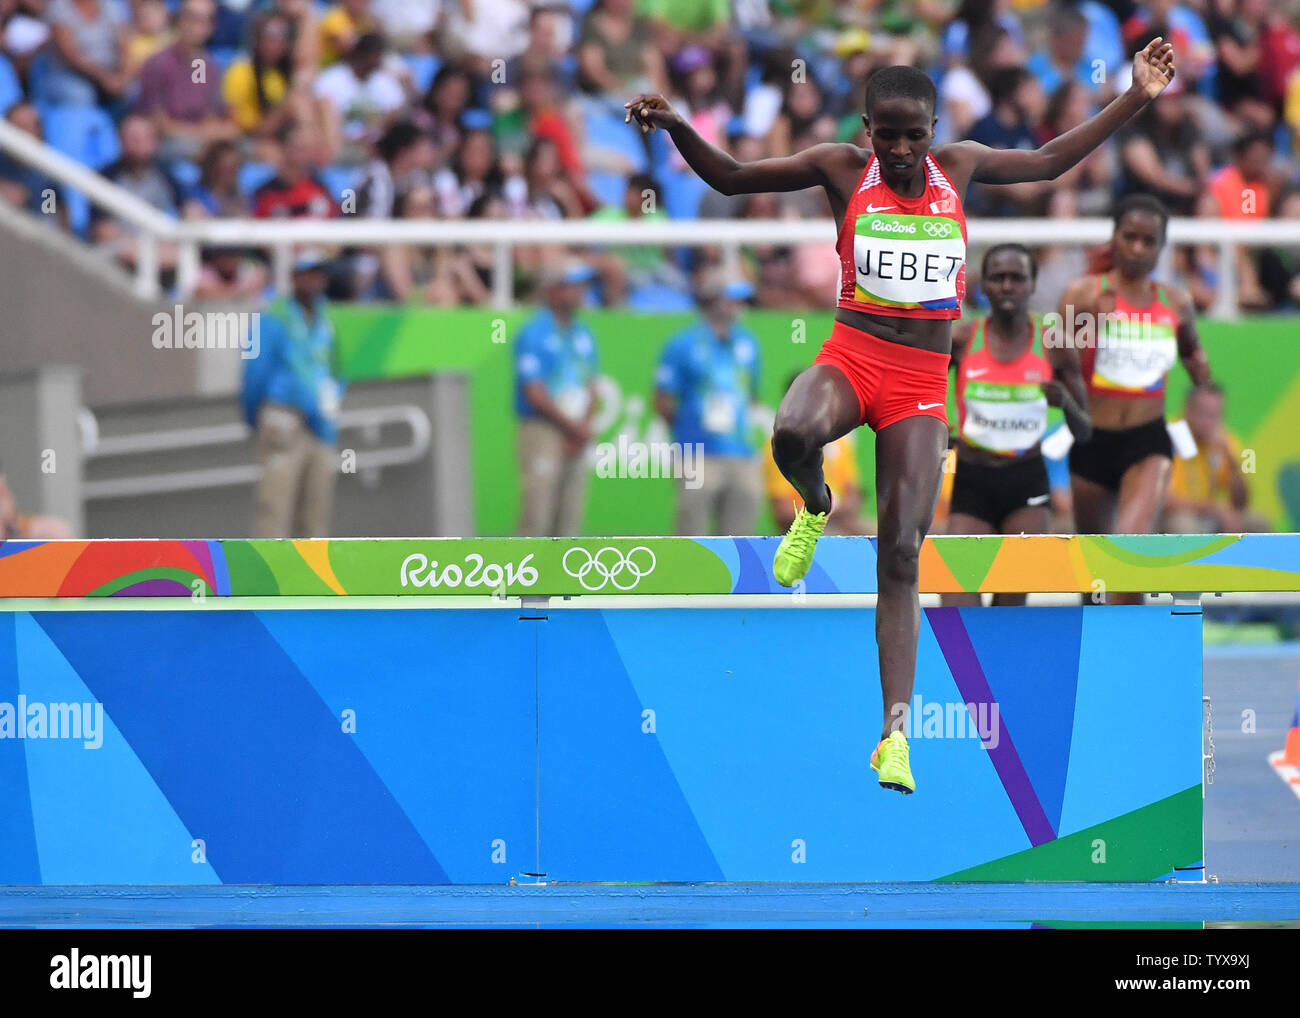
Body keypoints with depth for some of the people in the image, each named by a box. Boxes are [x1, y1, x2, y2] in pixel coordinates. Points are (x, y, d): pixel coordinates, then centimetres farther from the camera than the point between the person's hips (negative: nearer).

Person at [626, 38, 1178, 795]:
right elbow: (731, 177, 7)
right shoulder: (842, 170, 1)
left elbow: (1051, 162, 21)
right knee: (793, 434, -37)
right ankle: (815, 509, 2)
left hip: (922, 381, 2)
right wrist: (675, 126, -9)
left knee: (902, 555, -6)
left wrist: (1138, 98, 16)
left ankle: (896, 735, -6)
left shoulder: (960, 167, 8)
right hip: (850, 356, -2)